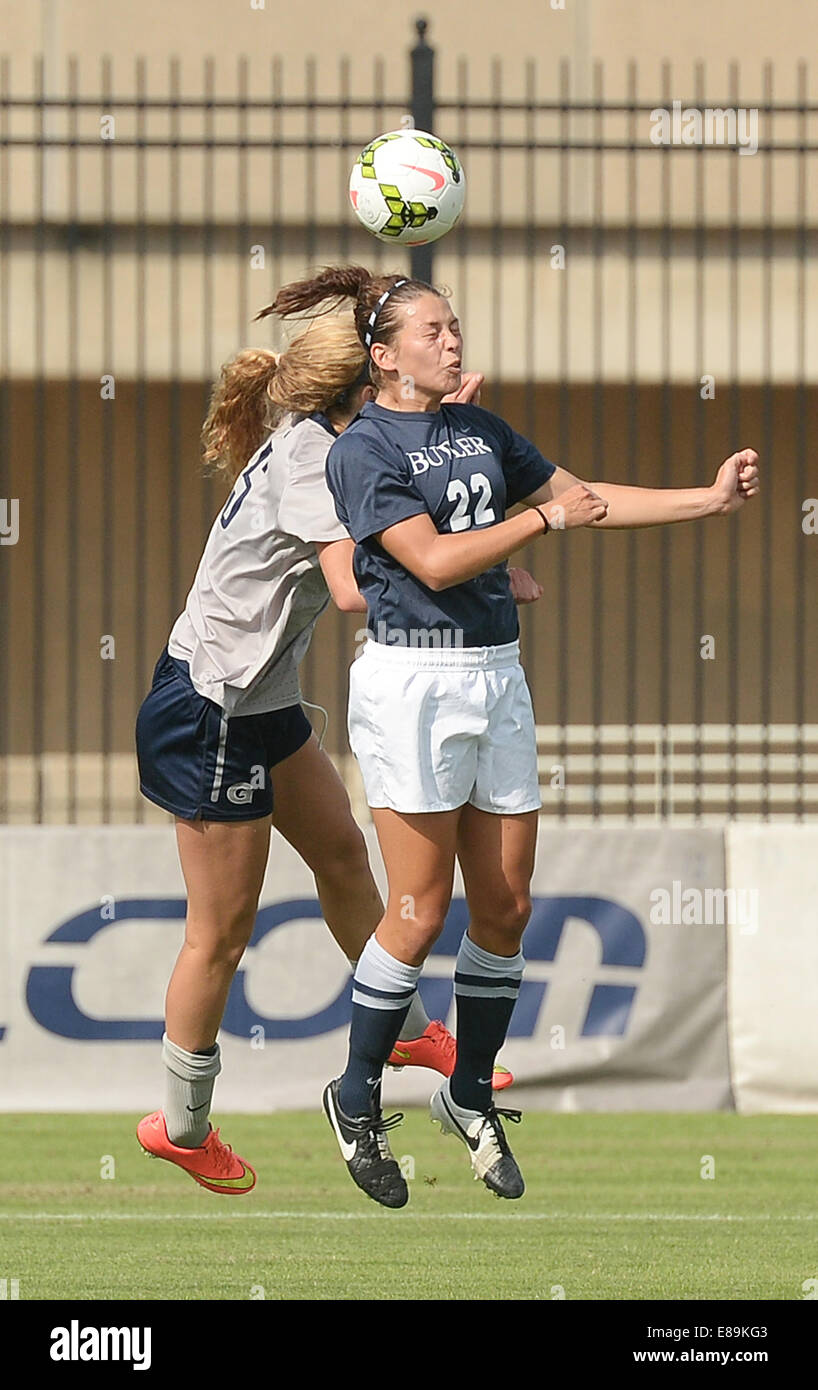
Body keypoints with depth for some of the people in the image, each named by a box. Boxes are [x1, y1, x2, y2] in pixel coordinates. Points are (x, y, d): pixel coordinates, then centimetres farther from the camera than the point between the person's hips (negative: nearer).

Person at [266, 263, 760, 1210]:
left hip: (498, 674, 7)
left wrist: (709, 499, 10)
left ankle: (470, 1097, 22)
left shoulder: (480, 431, 13)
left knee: (506, 907, 6)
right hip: (412, 680, -7)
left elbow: (586, 497, 18)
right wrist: (546, 519, -13)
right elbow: (435, 561, -17)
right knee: (421, 912, -7)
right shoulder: (363, 451, -7)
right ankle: (357, 1100, 10)